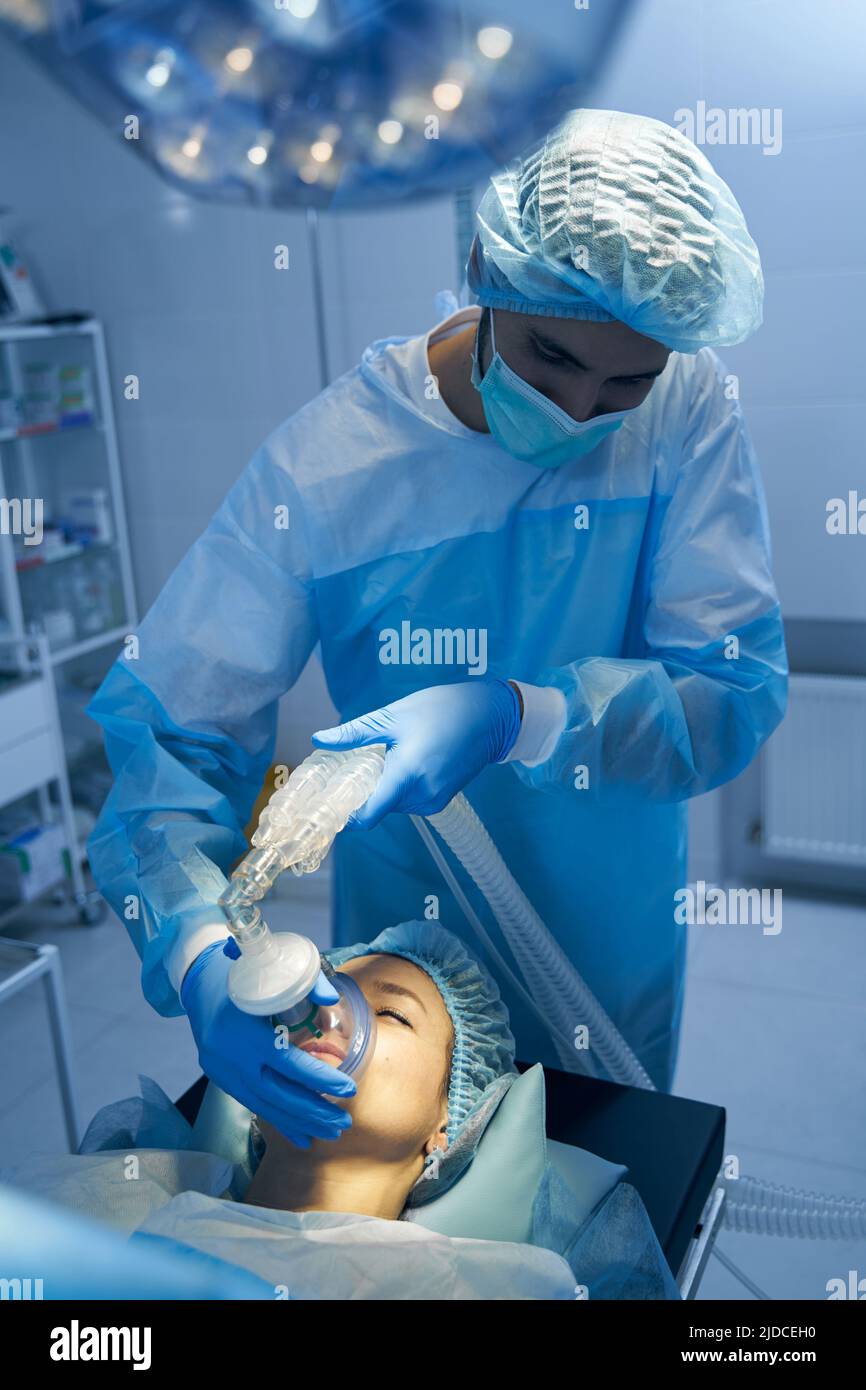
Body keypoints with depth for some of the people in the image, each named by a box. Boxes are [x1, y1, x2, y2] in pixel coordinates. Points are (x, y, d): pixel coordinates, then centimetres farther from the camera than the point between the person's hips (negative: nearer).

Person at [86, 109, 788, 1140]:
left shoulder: (687, 411, -17)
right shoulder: (325, 461, -21)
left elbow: (739, 691, -21)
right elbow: (170, 733, -20)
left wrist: (510, 718, -38)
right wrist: (201, 955, -38)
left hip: (620, 948, 2)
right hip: (402, 944, -1)